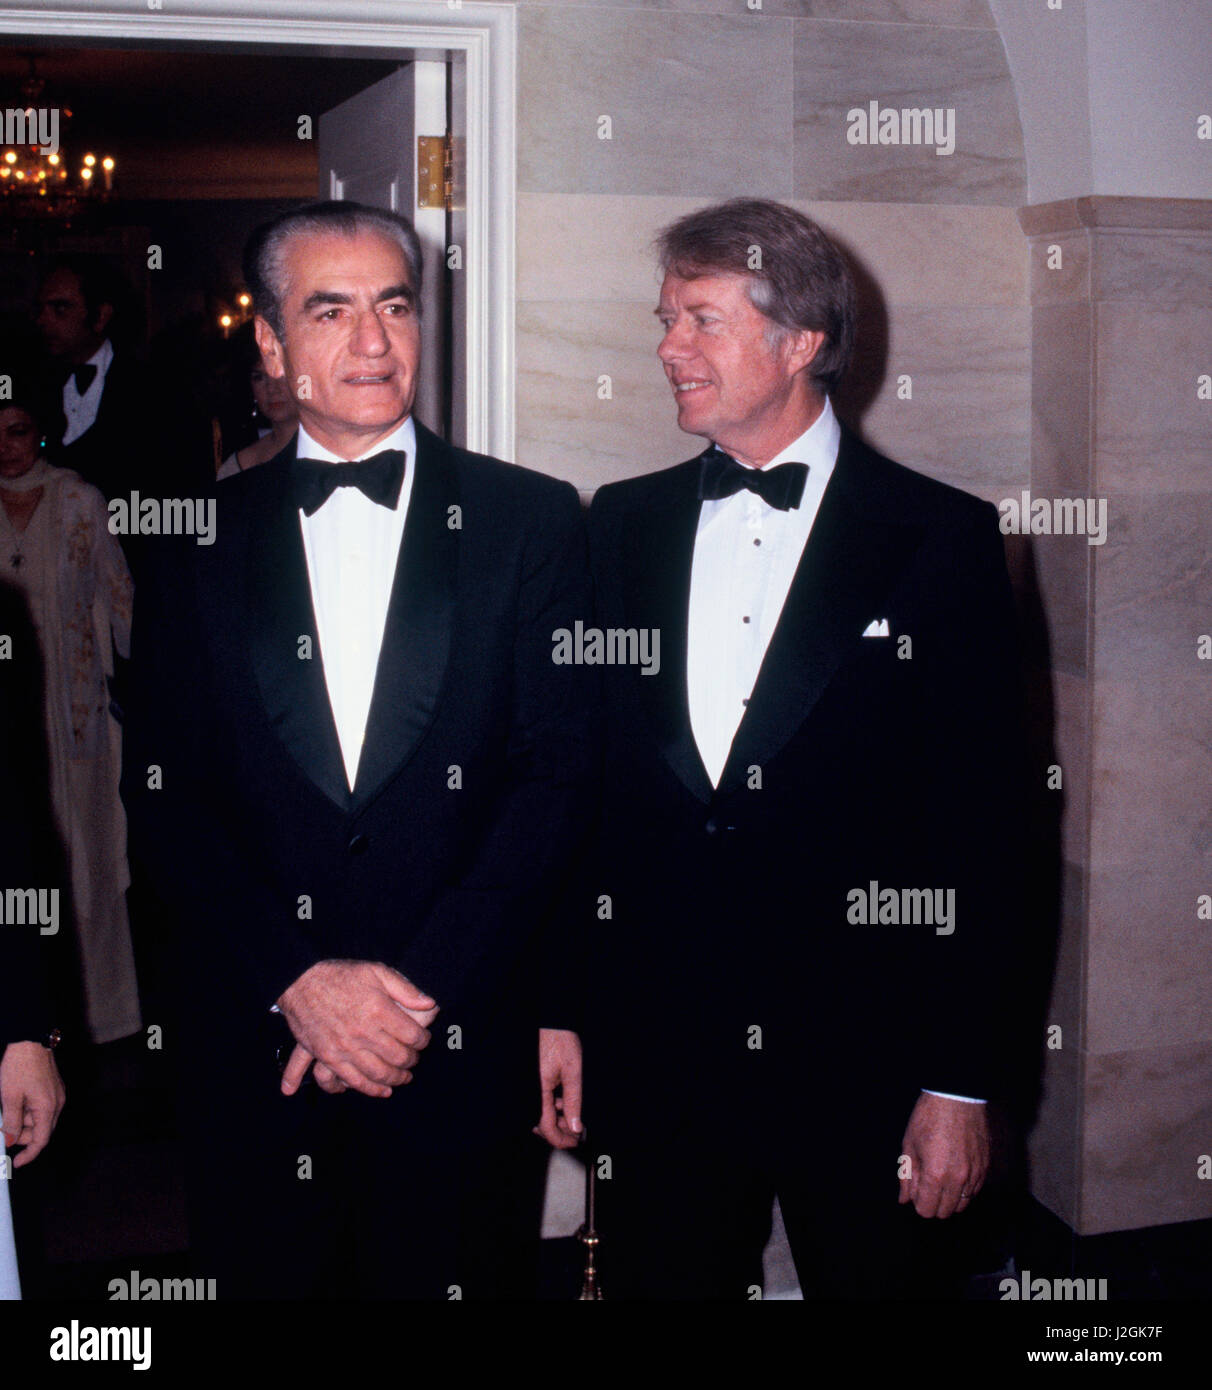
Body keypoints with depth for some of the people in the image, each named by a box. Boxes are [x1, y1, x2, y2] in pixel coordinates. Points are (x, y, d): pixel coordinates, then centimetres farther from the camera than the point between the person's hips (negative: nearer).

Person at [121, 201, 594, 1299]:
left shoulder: (530, 520, 2)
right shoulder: (203, 540, 5)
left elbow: (558, 772, -4)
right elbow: (166, 795, 1)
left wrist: (417, 989, -11)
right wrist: (299, 981, -11)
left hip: (463, 1049, -1)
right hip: (257, 1055, 1)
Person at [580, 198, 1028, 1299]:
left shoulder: (942, 538, -4)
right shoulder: (623, 526, 7)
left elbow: (980, 825, -6)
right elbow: (586, 779, 9)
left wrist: (961, 1083, -8)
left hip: (867, 1058, -3)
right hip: (655, 1053, 3)